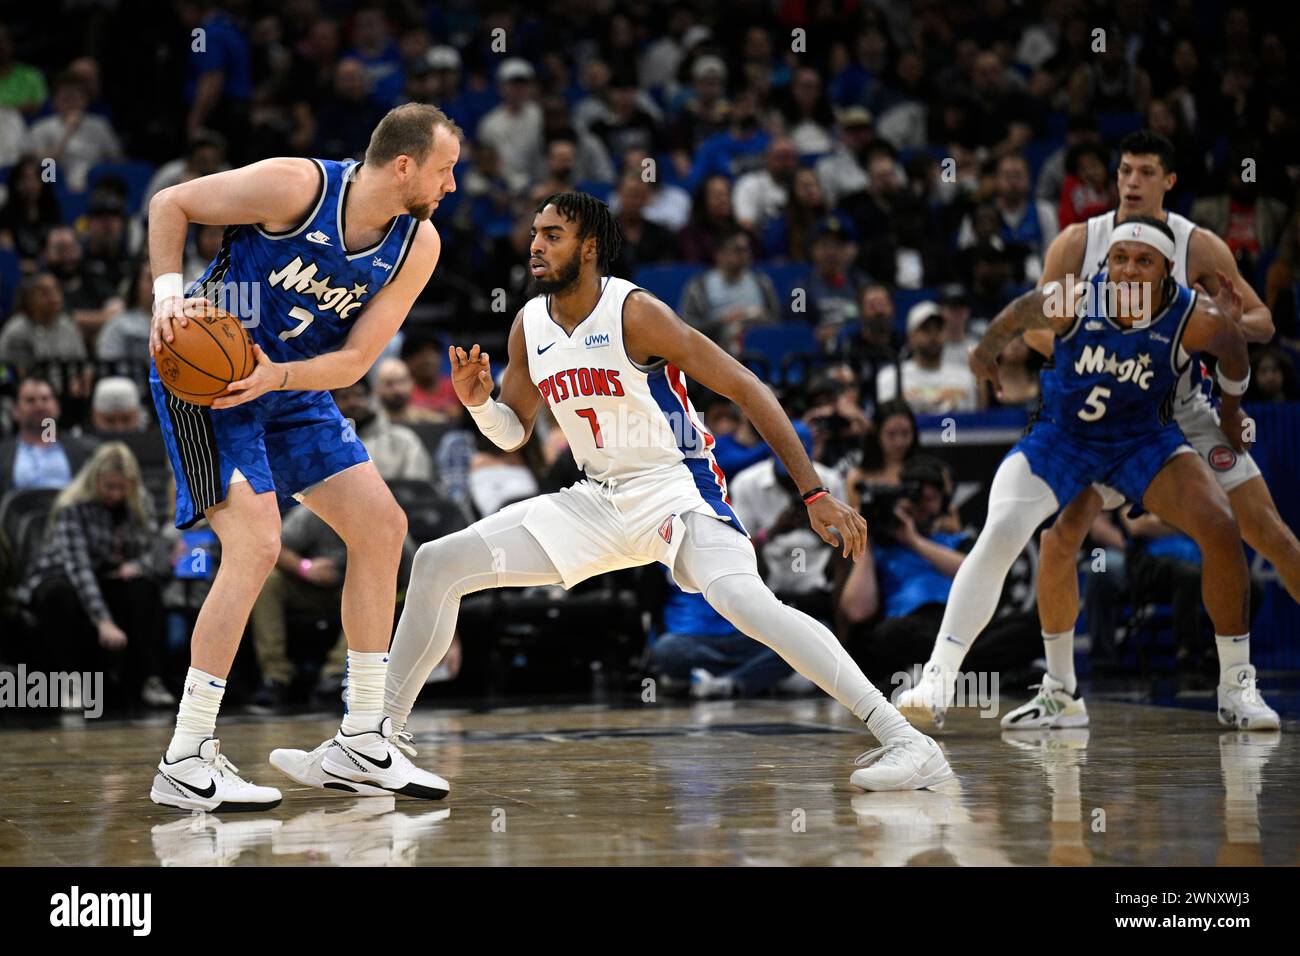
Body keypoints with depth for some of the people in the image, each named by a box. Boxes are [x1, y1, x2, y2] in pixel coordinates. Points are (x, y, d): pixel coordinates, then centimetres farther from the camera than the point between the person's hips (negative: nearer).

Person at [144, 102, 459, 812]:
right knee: (255, 546, -22)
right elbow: (170, 203, -11)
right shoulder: (294, 186, -22)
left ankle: (361, 740, 15)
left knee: (382, 528, 4)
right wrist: (169, 293, -24)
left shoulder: (417, 246, -6)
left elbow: (355, 360, -8)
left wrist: (275, 375, -25)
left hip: (294, 389, 8)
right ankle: (184, 763, -17)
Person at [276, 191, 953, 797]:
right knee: (438, 563, 1)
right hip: (597, 500, 7)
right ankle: (373, 746, 10)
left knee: (743, 600, -35)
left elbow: (747, 391, -18)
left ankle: (905, 742, -32)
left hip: (677, 489, -7)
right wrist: (477, 399, -8)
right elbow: (513, 432, 16)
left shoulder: (633, 313, -18)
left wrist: (815, 495, -22)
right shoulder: (529, 326, 2)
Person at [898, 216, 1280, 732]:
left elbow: (1234, 357, 0)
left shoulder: (1197, 321, -24)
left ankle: (1237, 686, -1)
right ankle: (938, 679, -19)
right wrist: (986, 351, 16)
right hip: (1060, 434, -1)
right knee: (999, 534, -22)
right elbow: (1019, 313, -3)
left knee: (1220, 527, -17)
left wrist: (1230, 410, 17)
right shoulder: (1072, 303, -26)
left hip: (1142, 438, 1)